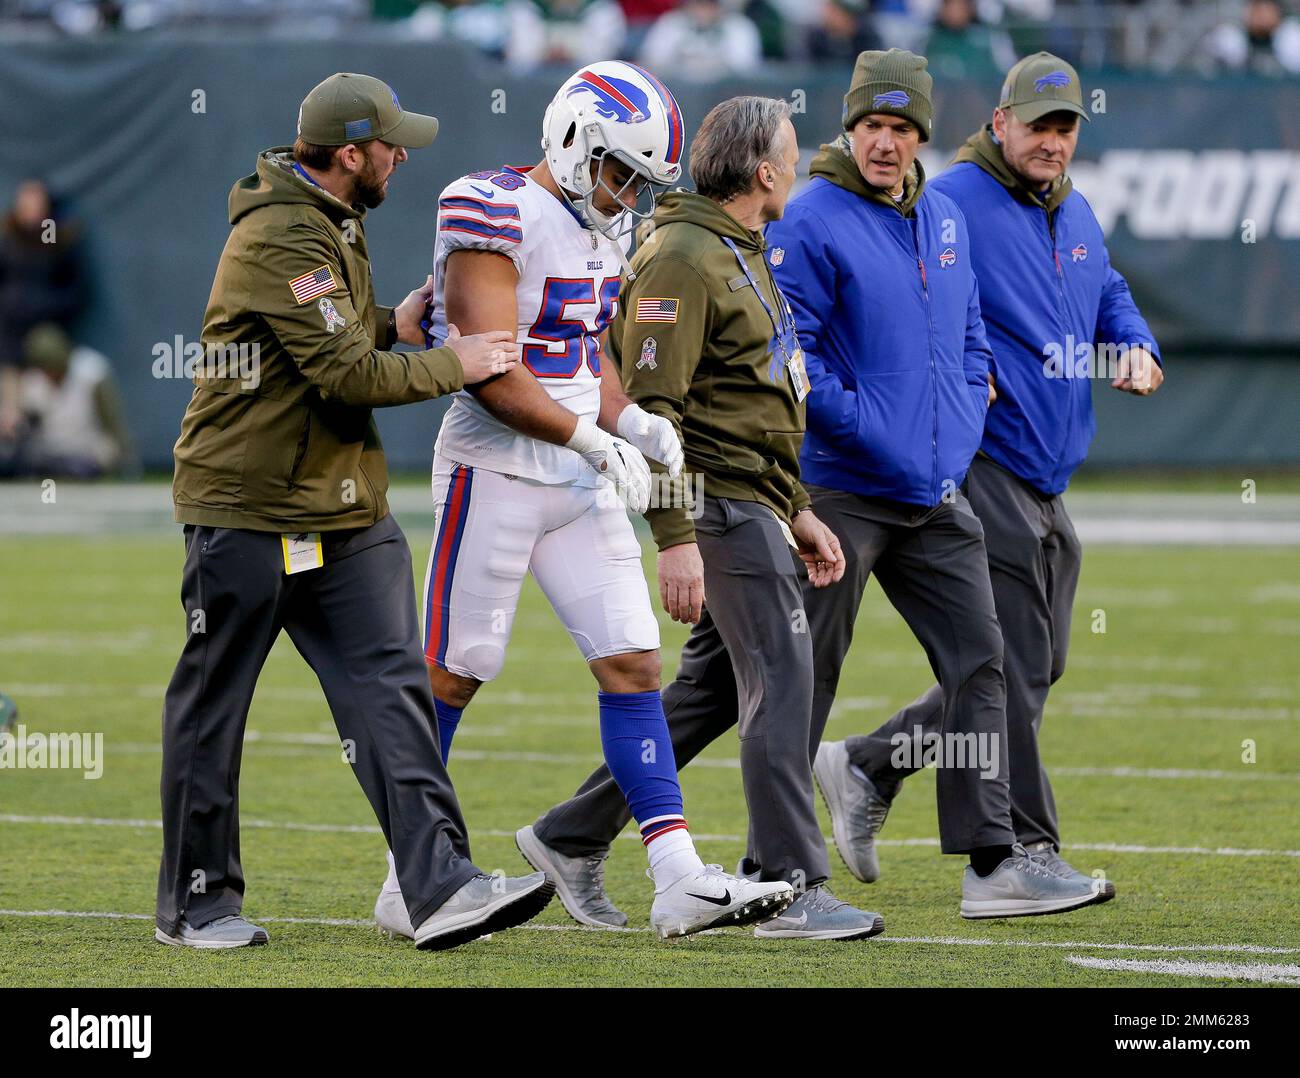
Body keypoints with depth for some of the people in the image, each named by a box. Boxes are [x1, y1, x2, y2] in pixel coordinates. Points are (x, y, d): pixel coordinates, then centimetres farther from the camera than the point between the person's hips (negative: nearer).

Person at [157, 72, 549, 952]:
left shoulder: (331, 222, 13)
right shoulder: (281, 238, -19)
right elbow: (348, 375, -22)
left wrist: (390, 327, 11)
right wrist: (452, 364, -10)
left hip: (343, 513, 9)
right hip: (248, 507, -9)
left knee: (390, 686, -3)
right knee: (214, 706, 4)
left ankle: (441, 886, -10)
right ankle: (198, 903, 15)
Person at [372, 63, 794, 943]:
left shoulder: (598, 228, 12)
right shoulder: (495, 215, -16)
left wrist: (636, 423, 0)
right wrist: (596, 441, -20)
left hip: (579, 480, 8)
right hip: (495, 473, -8)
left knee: (634, 664, -1)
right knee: (450, 677, 1)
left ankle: (680, 880, -5)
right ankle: (407, 881, 12)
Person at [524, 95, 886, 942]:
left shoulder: (742, 255, 20)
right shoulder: (683, 258, -14)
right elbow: (652, 405, -19)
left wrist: (799, 512, 24)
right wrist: (676, 538, -23)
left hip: (756, 502, 10)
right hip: (722, 503, -10)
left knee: (714, 688, 12)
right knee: (780, 680, -11)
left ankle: (574, 839, 20)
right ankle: (793, 890, -9)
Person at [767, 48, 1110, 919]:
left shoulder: (945, 222, 13)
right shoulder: (811, 225, -10)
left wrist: (964, 424, 8)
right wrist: (868, 429, -16)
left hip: (938, 496, 7)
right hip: (842, 490, -6)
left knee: (978, 664, 0)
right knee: (807, 674, 1)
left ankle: (994, 864, 1)